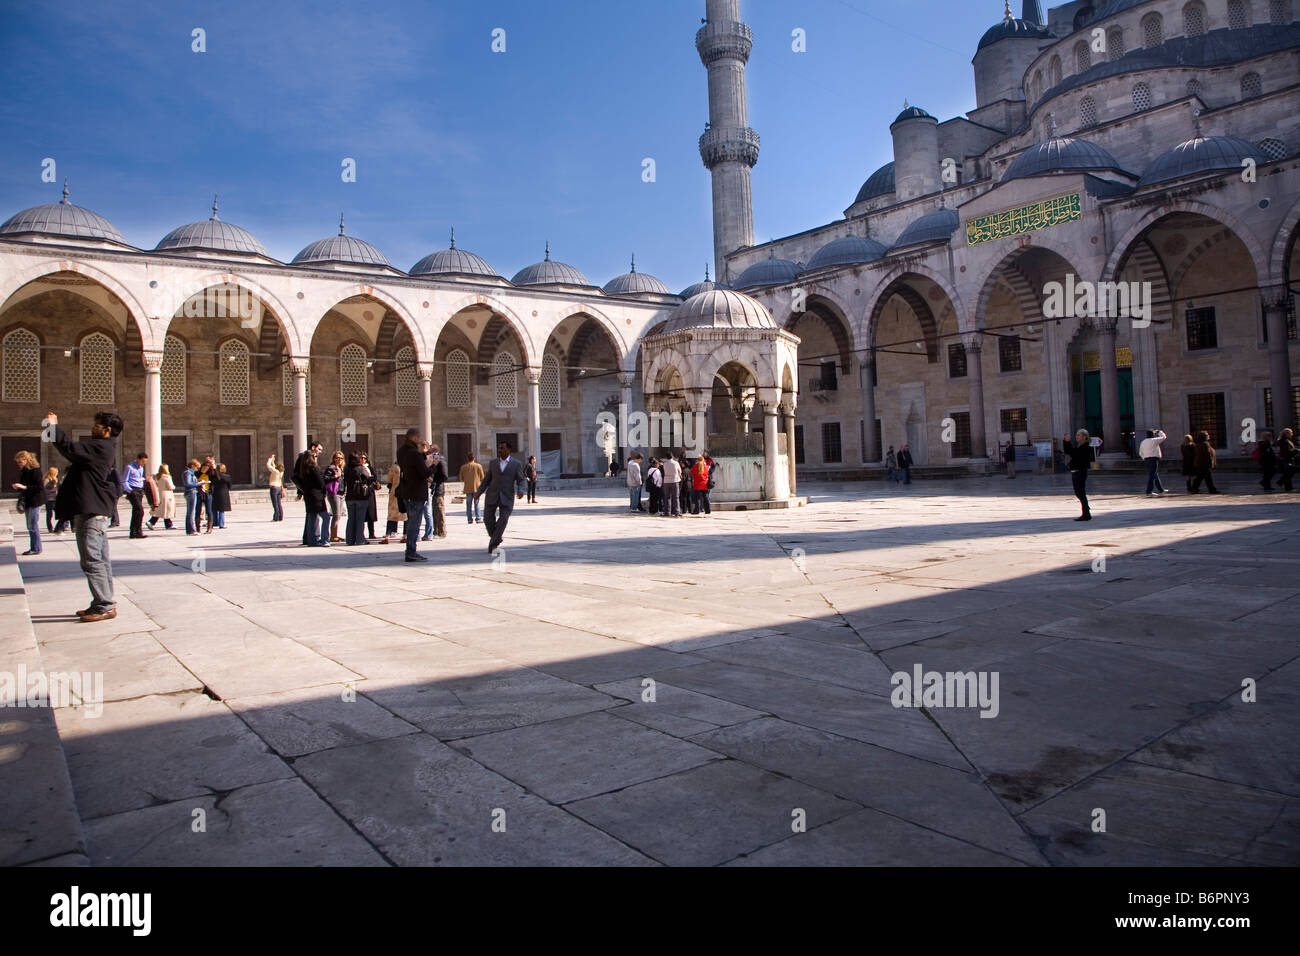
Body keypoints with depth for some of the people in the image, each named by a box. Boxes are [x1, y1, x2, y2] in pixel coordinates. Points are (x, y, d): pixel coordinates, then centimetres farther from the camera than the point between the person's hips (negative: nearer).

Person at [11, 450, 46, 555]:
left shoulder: (35, 470, -13)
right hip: (26, 501, 9)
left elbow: (40, 487, -19)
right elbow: (22, 486, 22)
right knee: (30, 526, 11)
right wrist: (17, 487, 1)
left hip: (35, 501, -9)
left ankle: (36, 548, -2)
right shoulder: (22, 471, 14)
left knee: (33, 525, -7)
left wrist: (24, 487, -22)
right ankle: (33, 548, 16)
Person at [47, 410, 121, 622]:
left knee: (91, 560, -9)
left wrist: (54, 426, -8)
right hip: (97, 510, 11)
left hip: (91, 511, -11)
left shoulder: (100, 447, -14)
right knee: (100, 559, 13)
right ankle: (105, 604, 18)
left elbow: (70, 448, -19)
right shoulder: (104, 447, 18)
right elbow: (76, 452, 23)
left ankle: (105, 606, -8)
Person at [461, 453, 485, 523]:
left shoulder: (463, 467, 2)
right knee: (476, 503, 4)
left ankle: (470, 519, 3)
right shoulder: (478, 466, -2)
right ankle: (478, 518, -2)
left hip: (468, 488, 1)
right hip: (476, 487, -1)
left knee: (469, 504, 6)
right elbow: (482, 477, 4)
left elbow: (461, 479, 6)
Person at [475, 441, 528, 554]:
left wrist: (520, 491, -18)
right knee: (488, 518, -3)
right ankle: (496, 538, 20)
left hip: (507, 497, -3)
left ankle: (493, 543, -3)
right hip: (492, 495, 3)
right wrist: (479, 492, 8)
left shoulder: (516, 464, 2)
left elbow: (521, 481, 1)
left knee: (503, 519, -13)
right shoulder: (493, 463, 10)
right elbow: (487, 480, 17)